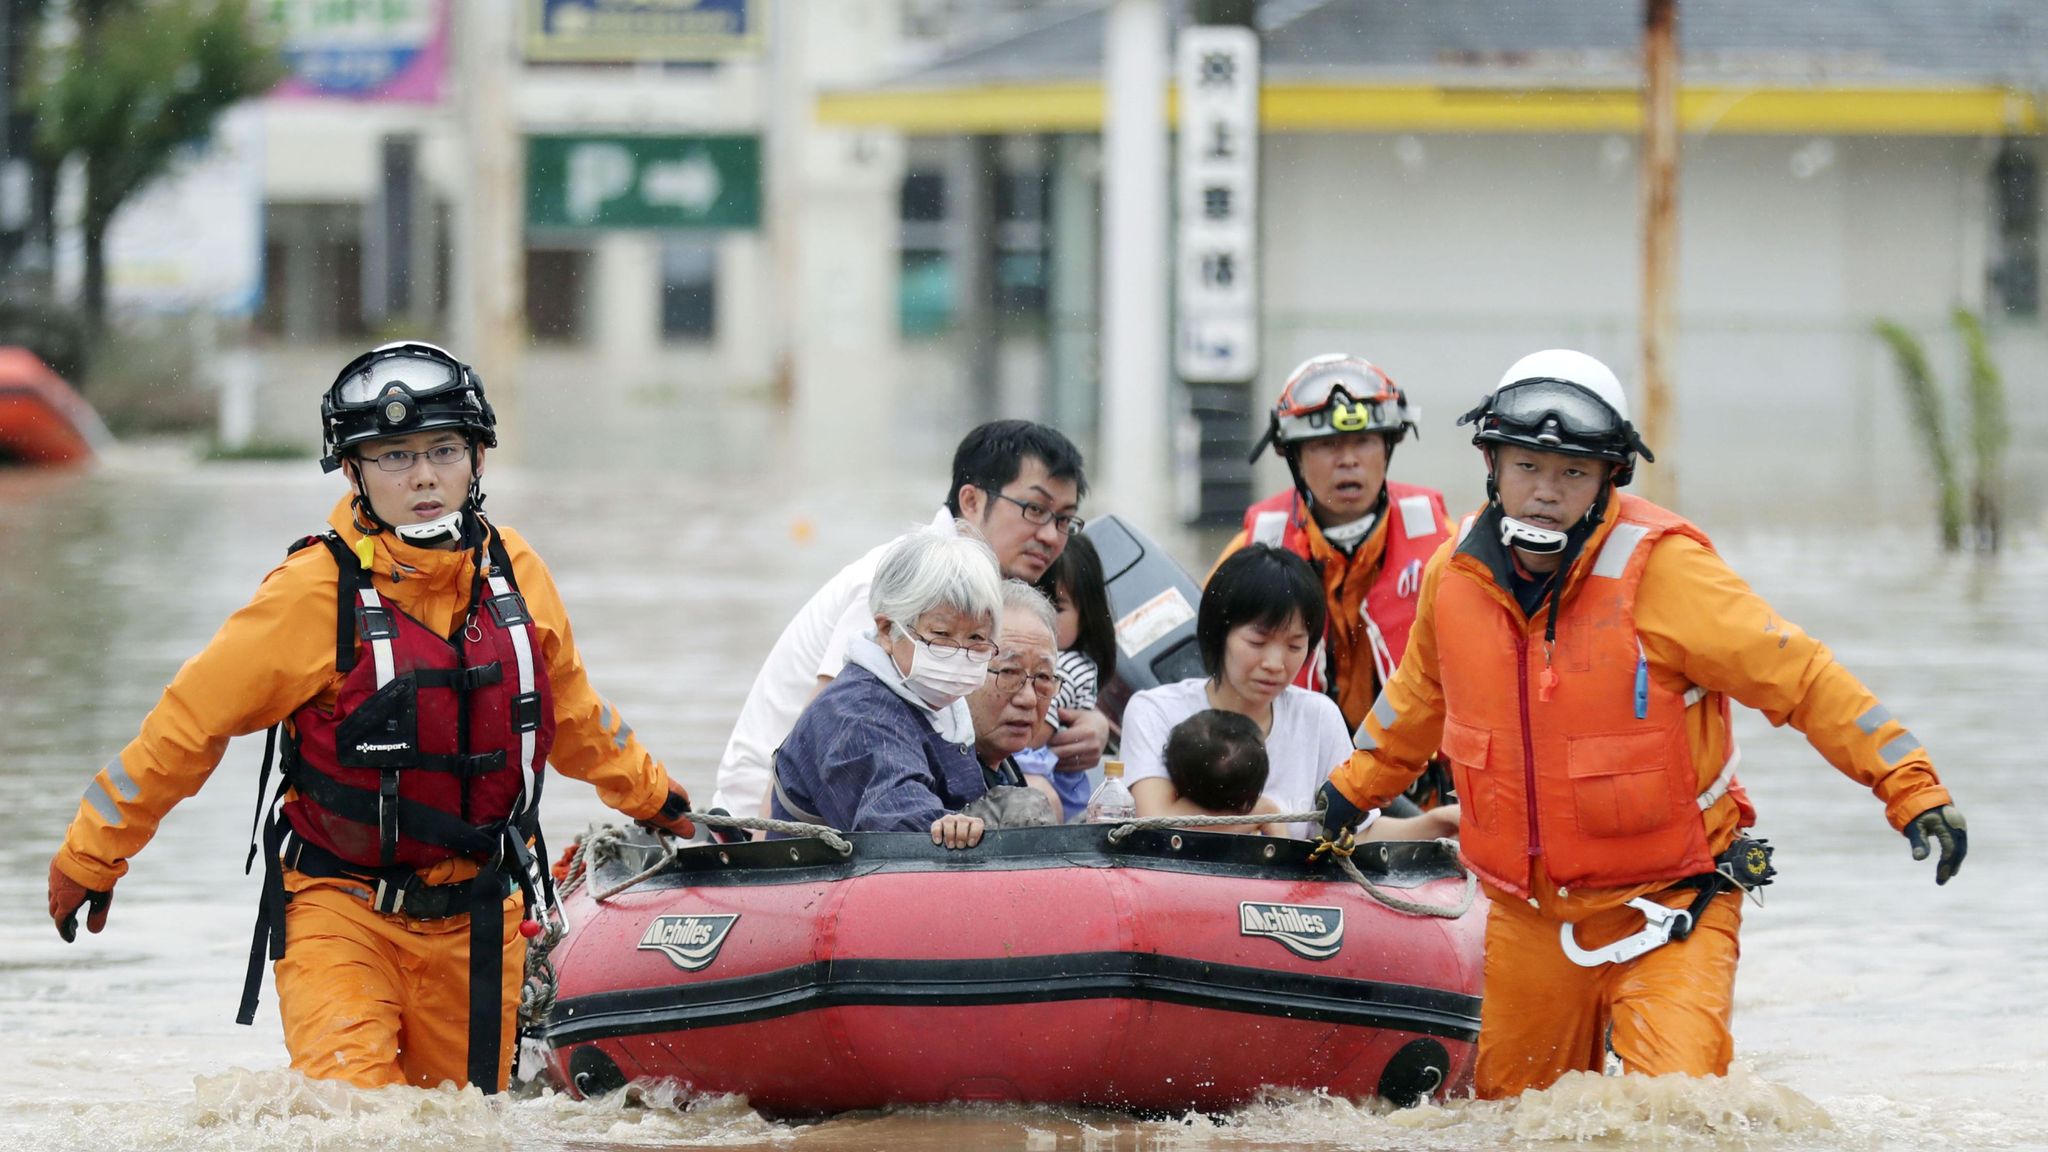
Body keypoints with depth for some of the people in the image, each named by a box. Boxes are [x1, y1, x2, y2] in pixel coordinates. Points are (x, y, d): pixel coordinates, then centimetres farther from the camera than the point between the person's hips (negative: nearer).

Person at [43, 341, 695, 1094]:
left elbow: (569, 709, 21)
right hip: (343, 909, -5)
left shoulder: (513, 570, 2)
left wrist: (650, 795, 34)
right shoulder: (317, 591, -14)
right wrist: (89, 856, -3)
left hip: (477, 916, 5)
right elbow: (189, 721, -7)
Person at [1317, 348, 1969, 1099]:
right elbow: (1420, 695, 21)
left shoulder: (1659, 566, -17)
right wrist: (1353, 788, 34)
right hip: (1528, 917, 5)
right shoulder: (1458, 573, -1)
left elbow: (1797, 675, -16)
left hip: (1668, 901, -5)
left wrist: (1910, 785, -22)